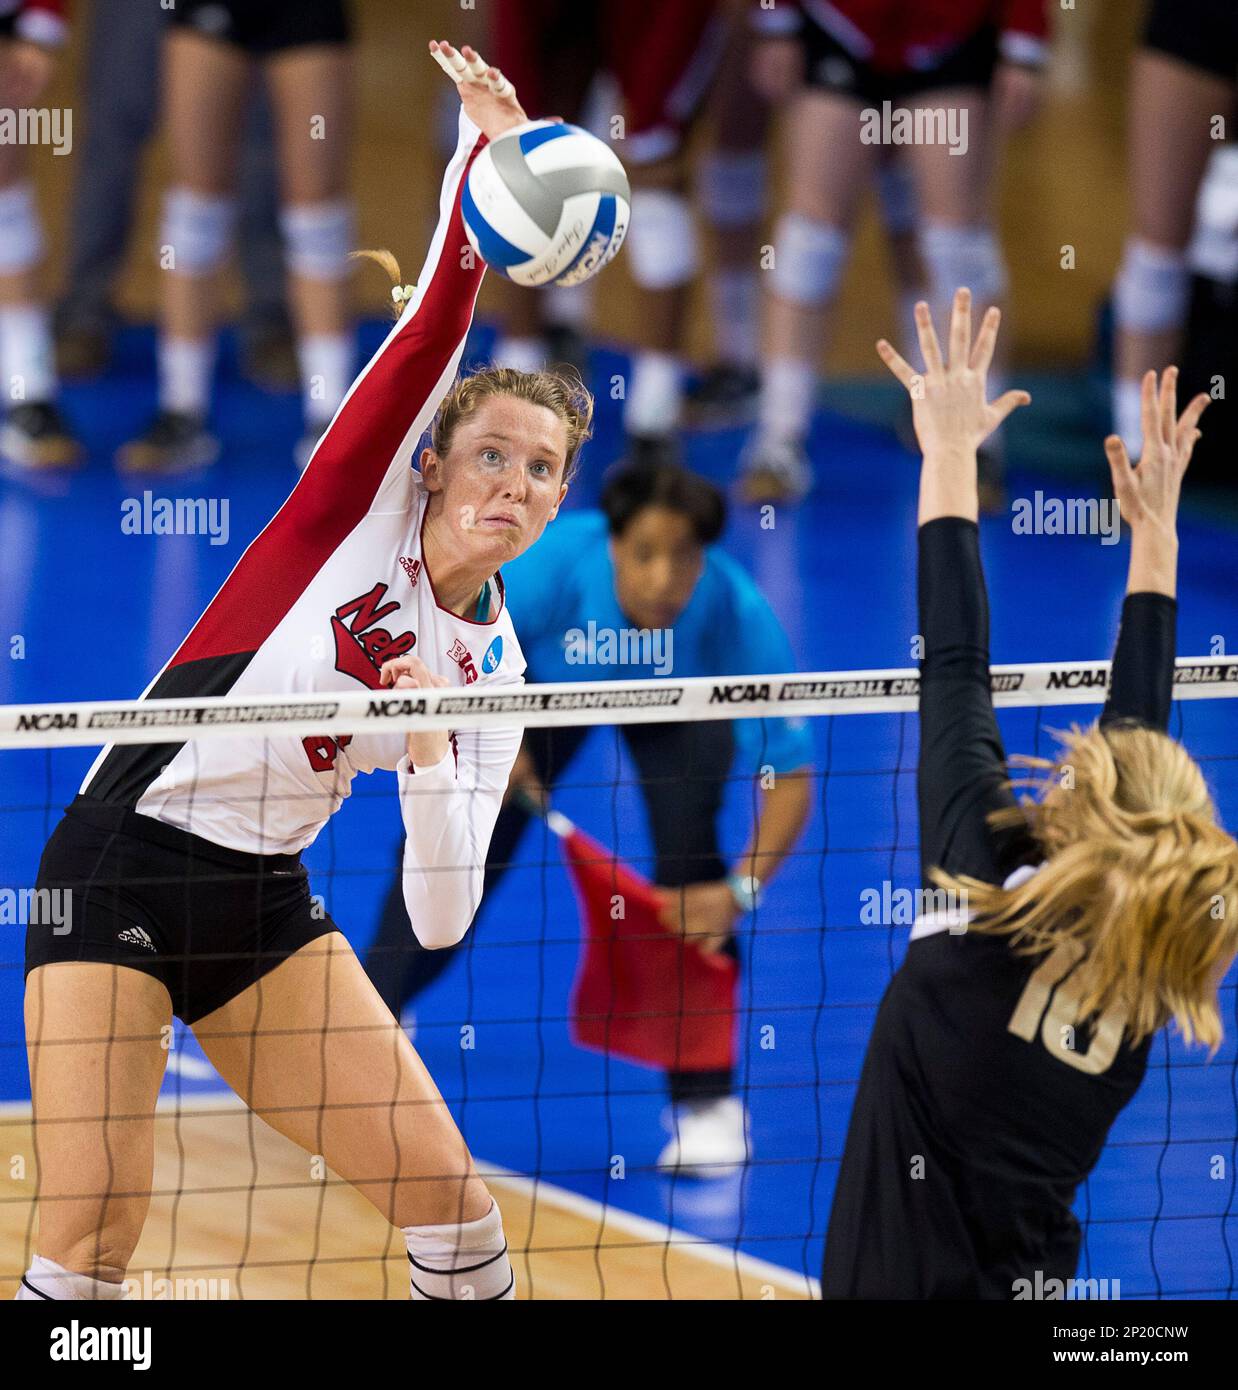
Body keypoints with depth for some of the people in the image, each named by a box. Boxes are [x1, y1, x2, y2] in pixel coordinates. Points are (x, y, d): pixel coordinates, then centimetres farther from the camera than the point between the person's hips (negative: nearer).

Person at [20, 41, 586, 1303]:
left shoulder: (491, 669, 5)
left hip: (263, 906, 6)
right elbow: (436, 320, -21)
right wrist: (485, 148, -29)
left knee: (451, 1198, -1)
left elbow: (439, 920, -1)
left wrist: (432, 756, -16)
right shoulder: (366, 501, -6)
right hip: (120, 864, -6)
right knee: (93, 1232, -15)